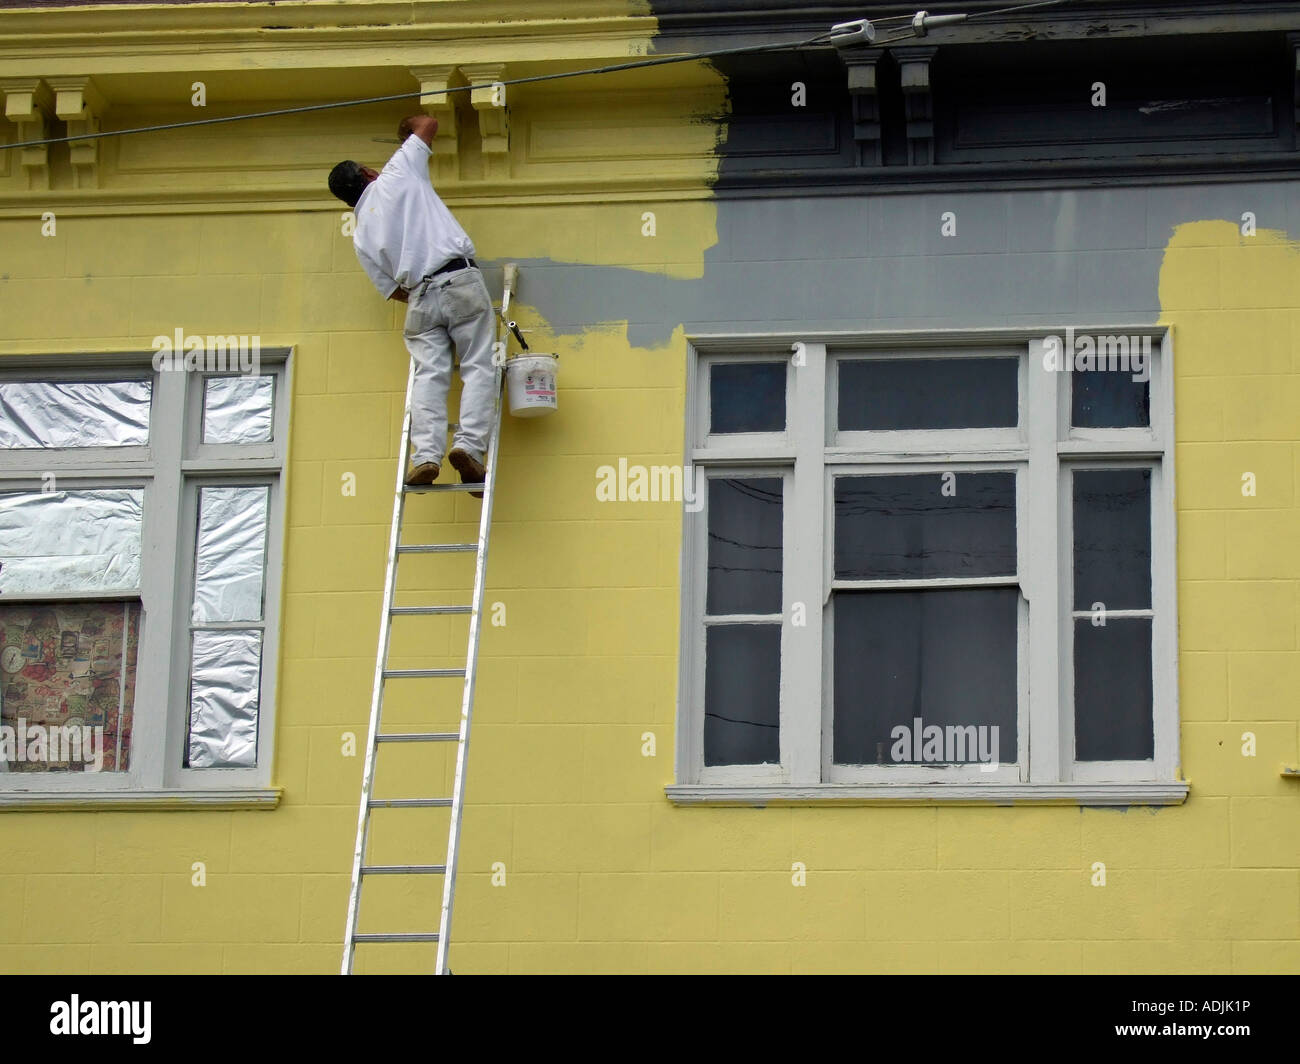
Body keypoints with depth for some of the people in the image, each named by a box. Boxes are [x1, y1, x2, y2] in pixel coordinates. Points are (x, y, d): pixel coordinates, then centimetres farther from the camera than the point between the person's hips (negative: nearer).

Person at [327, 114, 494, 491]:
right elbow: (428, 124, 19)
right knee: (478, 367, -3)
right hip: (461, 281, -2)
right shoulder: (397, 175, 9)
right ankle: (469, 445, -20)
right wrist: (411, 124, 41)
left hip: (420, 295, 2)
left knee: (429, 375, -2)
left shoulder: (362, 235, 17)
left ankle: (425, 454, -22)